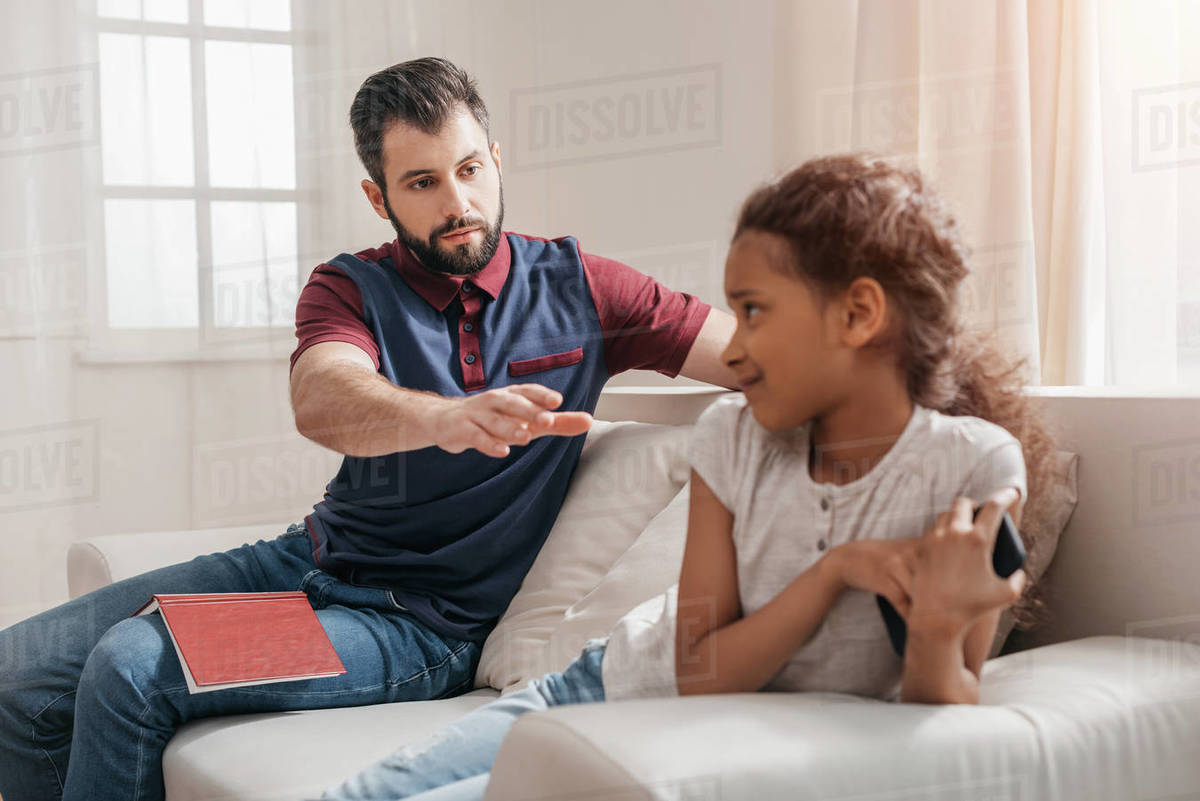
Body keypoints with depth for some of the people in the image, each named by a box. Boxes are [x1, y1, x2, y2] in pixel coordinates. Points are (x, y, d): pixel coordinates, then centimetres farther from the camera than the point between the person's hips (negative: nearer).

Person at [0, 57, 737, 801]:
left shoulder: (577, 286, -2)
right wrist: (445, 417, -46)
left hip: (424, 624, -4)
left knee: (130, 669, -23)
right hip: (309, 559, 4)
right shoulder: (352, 287, 0)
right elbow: (322, 403, -24)